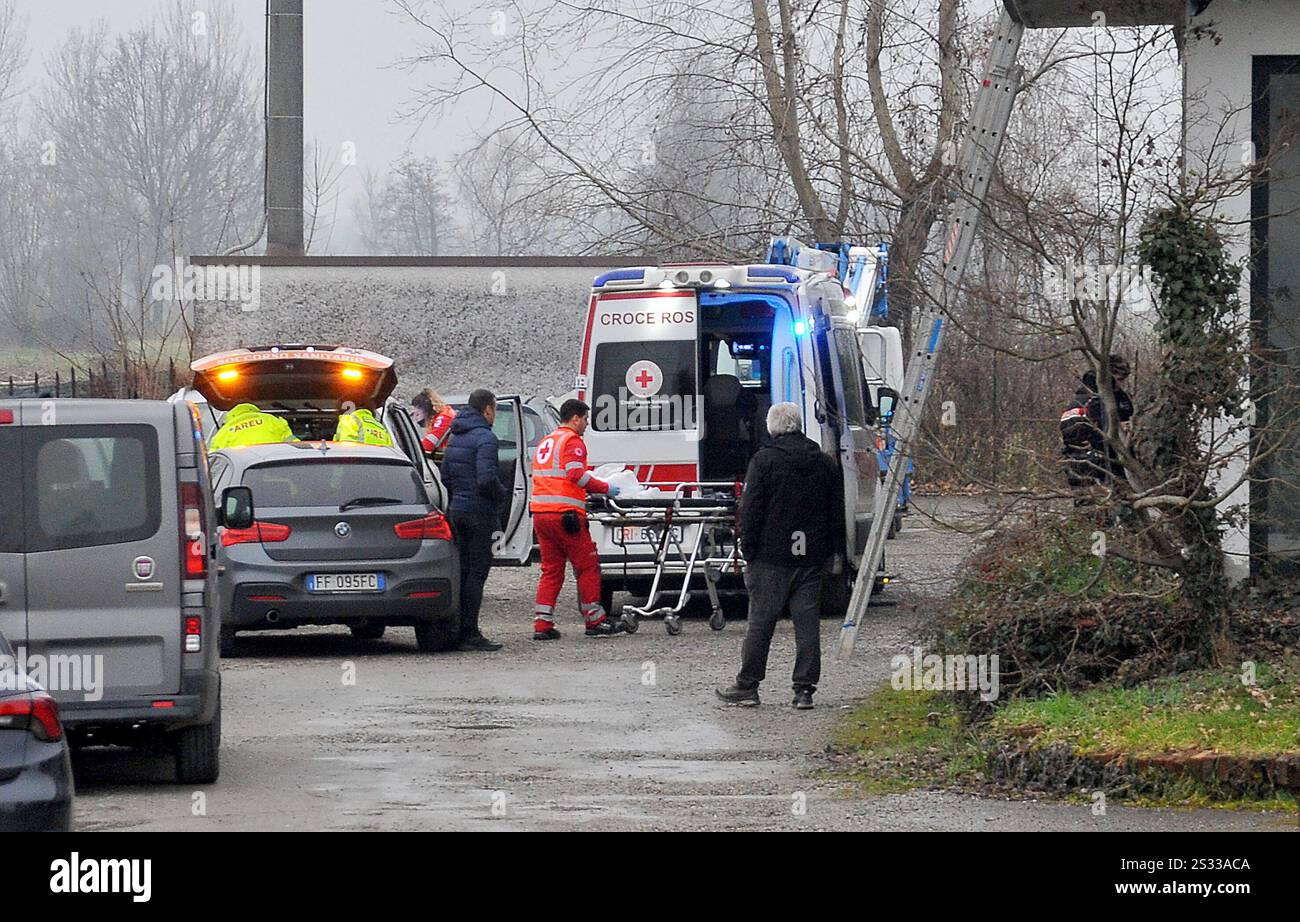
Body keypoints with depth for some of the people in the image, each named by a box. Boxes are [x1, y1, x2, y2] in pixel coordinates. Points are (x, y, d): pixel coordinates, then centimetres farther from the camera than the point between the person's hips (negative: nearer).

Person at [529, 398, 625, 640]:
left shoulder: (545, 443, 23)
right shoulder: (572, 441, -4)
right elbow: (577, 475, -16)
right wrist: (605, 489, -6)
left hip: (540, 511, 8)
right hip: (565, 512, -8)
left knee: (551, 570, 11)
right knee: (588, 566, 2)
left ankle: (542, 625, 4)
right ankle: (595, 622, 4)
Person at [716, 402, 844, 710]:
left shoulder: (764, 460, -6)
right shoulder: (824, 462, 9)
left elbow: (750, 510, -8)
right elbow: (837, 511, 14)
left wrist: (748, 549, -2)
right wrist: (836, 551, 19)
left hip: (771, 557, -4)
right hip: (812, 558, 4)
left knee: (760, 622, 2)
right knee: (807, 624, 4)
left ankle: (747, 686, 7)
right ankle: (804, 690, 2)